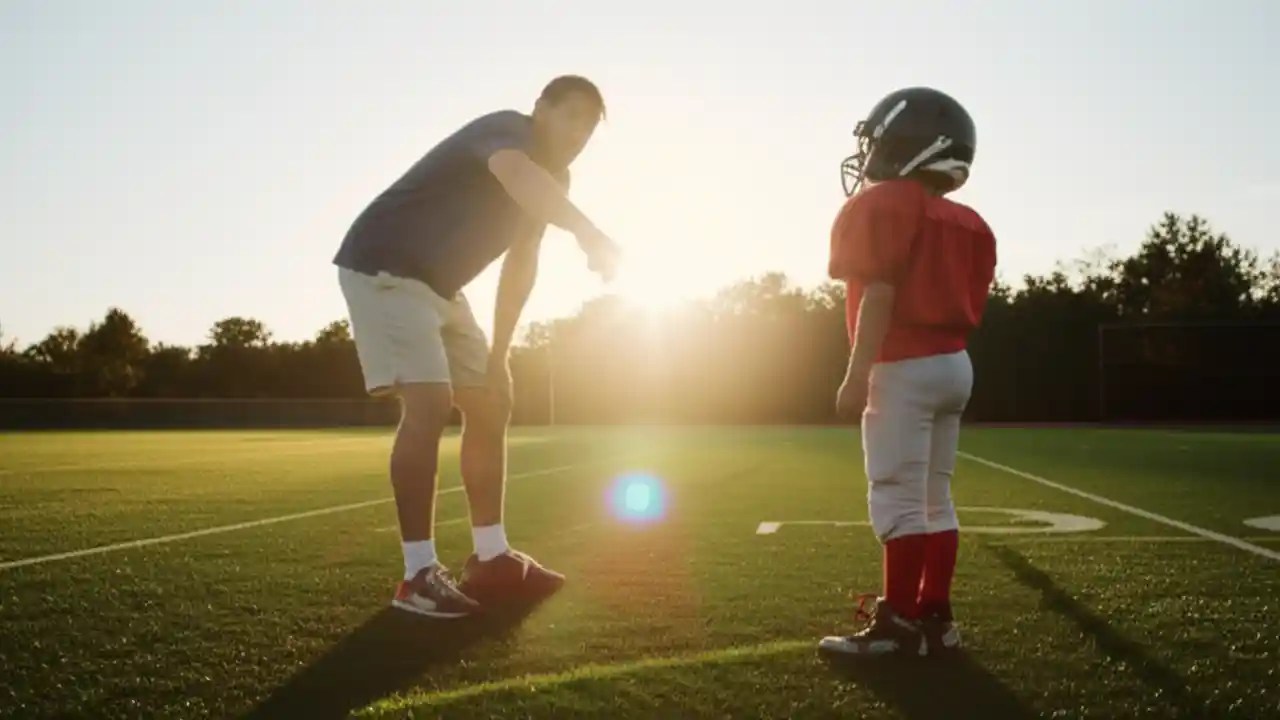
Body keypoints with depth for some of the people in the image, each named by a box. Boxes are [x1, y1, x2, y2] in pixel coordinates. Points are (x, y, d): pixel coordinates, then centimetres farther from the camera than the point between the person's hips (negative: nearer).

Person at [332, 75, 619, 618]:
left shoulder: (549, 180, 9)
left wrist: (498, 353, 10)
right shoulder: (508, 130, -20)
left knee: (490, 406, 8)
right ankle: (418, 575, -17)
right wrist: (587, 232, -63)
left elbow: (521, 264, 15)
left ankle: (490, 559, 15)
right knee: (429, 403, -23)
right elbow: (516, 176, -47)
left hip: (437, 284, 10)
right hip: (383, 266, -10)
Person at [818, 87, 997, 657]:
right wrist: (943, 347, 17)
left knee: (898, 498, -5)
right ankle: (935, 616, 15)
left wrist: (857, 375, -16)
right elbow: (969, 306, 12)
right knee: (934, 498, 11)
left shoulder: (884, 205, -8)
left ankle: (898, 623, -2)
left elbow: (879, 297, -16)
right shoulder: (967, 222, 16)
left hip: (905, 367, -9)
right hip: (954, 364, 9)